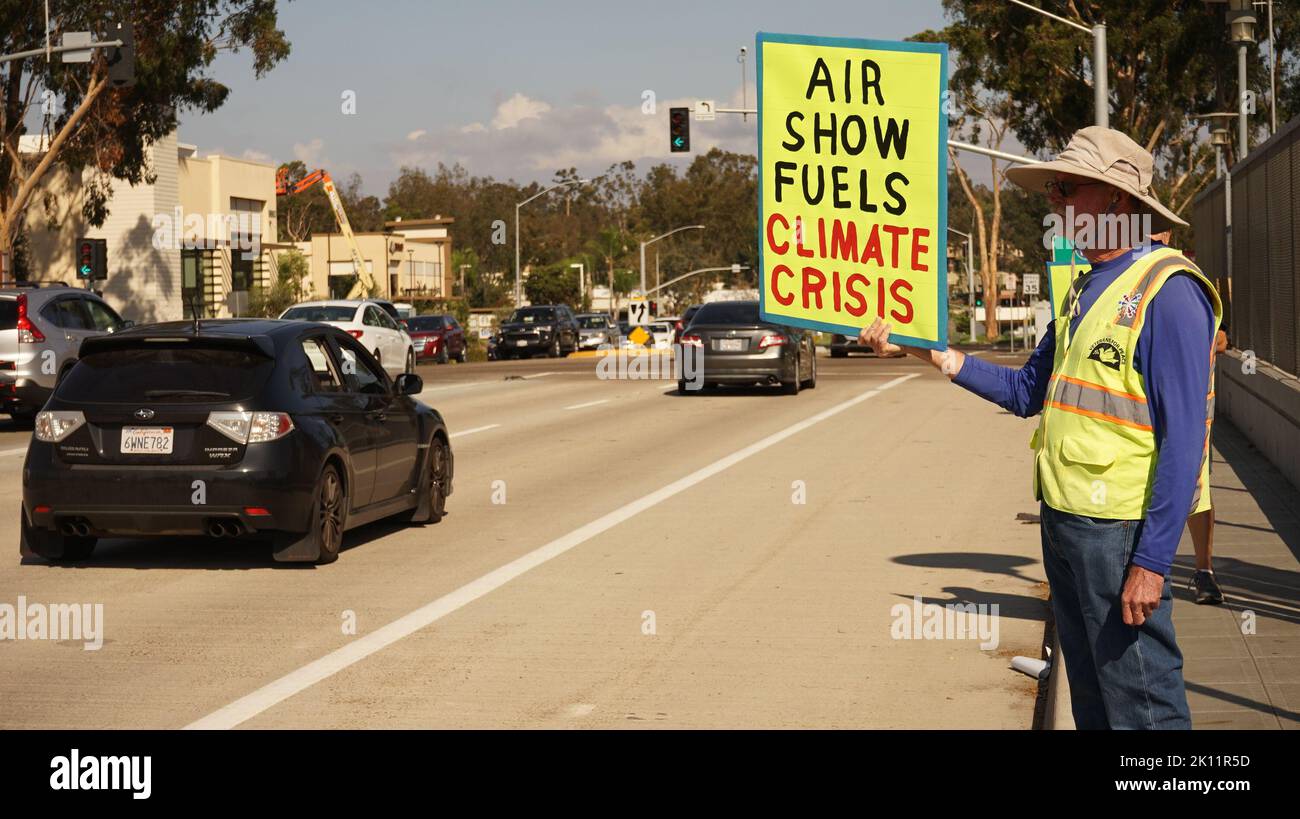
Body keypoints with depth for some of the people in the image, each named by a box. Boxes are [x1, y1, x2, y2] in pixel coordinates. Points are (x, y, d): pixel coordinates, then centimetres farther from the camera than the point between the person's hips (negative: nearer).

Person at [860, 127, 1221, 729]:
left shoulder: (1167, 291, -14)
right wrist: (932, 353, 10)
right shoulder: (1086, 288, 15)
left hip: (1121, 528, -9)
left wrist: (1152, 562, -22)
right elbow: (1027, 392, 20)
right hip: (1064, 521, 9)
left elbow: (1183, 437, -19)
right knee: (1089, 696, 17)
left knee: (1141, 703, -3)